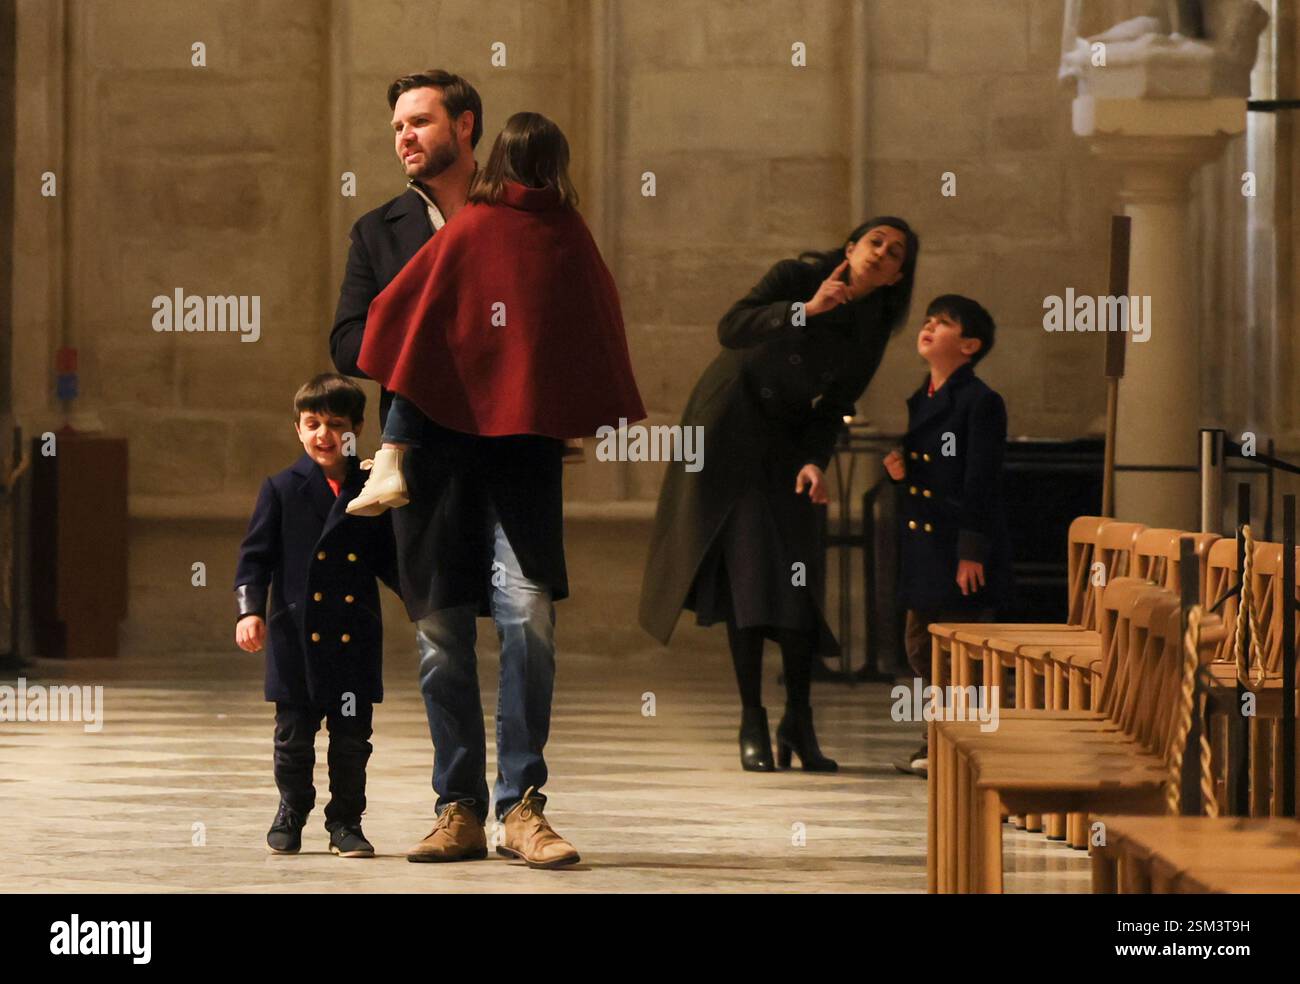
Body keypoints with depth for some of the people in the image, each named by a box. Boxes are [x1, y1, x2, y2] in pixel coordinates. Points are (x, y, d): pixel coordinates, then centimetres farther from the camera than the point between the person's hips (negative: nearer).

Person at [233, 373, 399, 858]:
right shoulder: (282, 489, 1)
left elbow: (390, 561, 12)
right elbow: (255, 554, 0)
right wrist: (250, 610, -12)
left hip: (355, 639, 1)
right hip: (296, 635, -1)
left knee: (352, 737, 4)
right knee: (294, 733, 5)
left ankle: (346, 822, 16)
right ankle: (291, 812, 23)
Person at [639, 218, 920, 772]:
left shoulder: (871, 330, 0)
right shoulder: (797, 277, -15)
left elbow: (833, 410, 1)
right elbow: (731, 328, -29)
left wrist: (815, 462, -17)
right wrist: (805, 310, -39)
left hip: (785, 443, 5)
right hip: (730, 428, -5)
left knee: (799, 577, -5)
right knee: (748, 569, -11)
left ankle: (798, 722, 3)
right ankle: (752, 722, -8)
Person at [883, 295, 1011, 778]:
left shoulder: (981, 402, -11)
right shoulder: (918, 402, 15)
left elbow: (982, 483, -15)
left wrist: (972, 553, -18)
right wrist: (897, 468, 2)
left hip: (963, 554, -9)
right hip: (923, 548, 9)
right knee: (921, 647, 13)